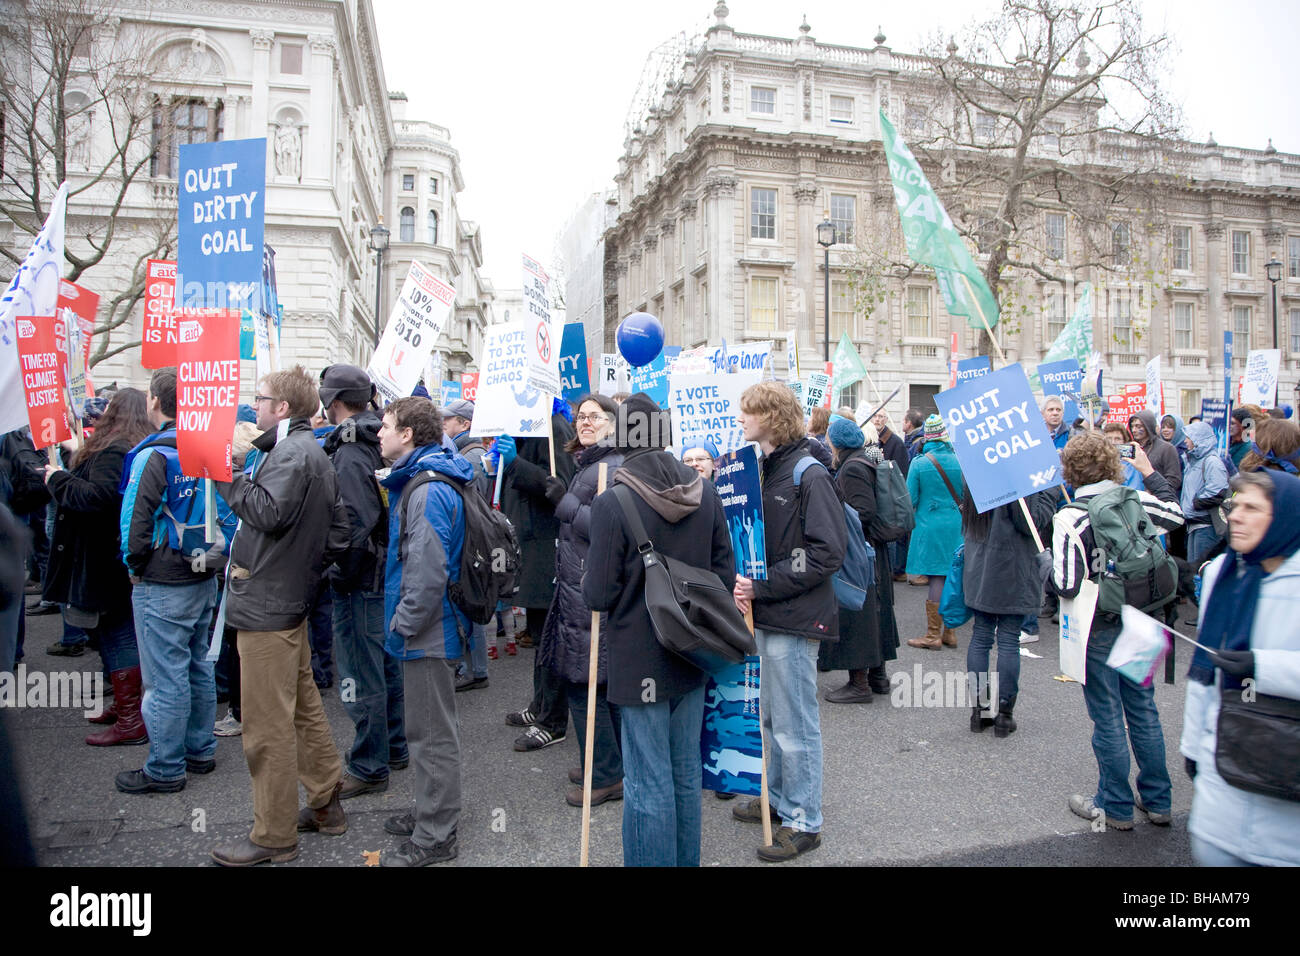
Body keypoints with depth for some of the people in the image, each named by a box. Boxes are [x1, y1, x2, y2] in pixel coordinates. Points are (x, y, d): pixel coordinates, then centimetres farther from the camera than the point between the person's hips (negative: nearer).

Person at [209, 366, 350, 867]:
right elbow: (339, 529, 18)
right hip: (291, 600, 11)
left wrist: (229, 475, -16)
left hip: (266, 605, -11)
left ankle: (273, 837, 10)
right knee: (303, 706, 18)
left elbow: (269, 512, -28)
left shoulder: (291, 452, -14)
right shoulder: (313, 451, 17)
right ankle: (326, 805, 29)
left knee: (268, 724, -1)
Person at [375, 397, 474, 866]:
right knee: (427, 729, 21)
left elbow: (429, 572, -27)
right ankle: (431, 812, 36)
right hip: (426, 630, 10)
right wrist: (401, 620, 18)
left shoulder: (429, 491, -22)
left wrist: (403, 625, -18)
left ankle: (434, 837, 15)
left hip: (429, 633, -10)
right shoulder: (415, 481, 13)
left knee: (432, 734, 2)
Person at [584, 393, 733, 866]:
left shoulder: (611, 505, -19)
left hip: (639, 663, -6)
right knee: (687, 773, 20)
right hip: (692, 655, 6)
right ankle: (685, 860, 35)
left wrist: (587, 582, 5)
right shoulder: (705, 493, -2)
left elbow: (598, 595, -16)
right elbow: (725, 576, 2)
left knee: (648, 784, 5)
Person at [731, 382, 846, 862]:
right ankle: (781, 798, 38)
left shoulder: (808, 474, -15)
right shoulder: (760, 467, 9)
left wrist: (762, 586, -20)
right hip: (765, 613, 8)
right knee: (773, 716, 20)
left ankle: (804, 821, 20)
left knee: (795, 724, 4)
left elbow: (827, 553, -19)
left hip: (795, 617, -8)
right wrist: (742, 580, -2)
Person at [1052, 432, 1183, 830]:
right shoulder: (1137, 500, -5)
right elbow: (1176, 514, 18)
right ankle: (1157, 800, 31)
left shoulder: (1070, 518, -20)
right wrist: (1149, 472, 25)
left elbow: (1066, 586, -22)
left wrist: (1046, 560, -3)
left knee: (1107, 718, 7)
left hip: (1098, 629, -5)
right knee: (1143, 710, 18)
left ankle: (1115, 807, 22)